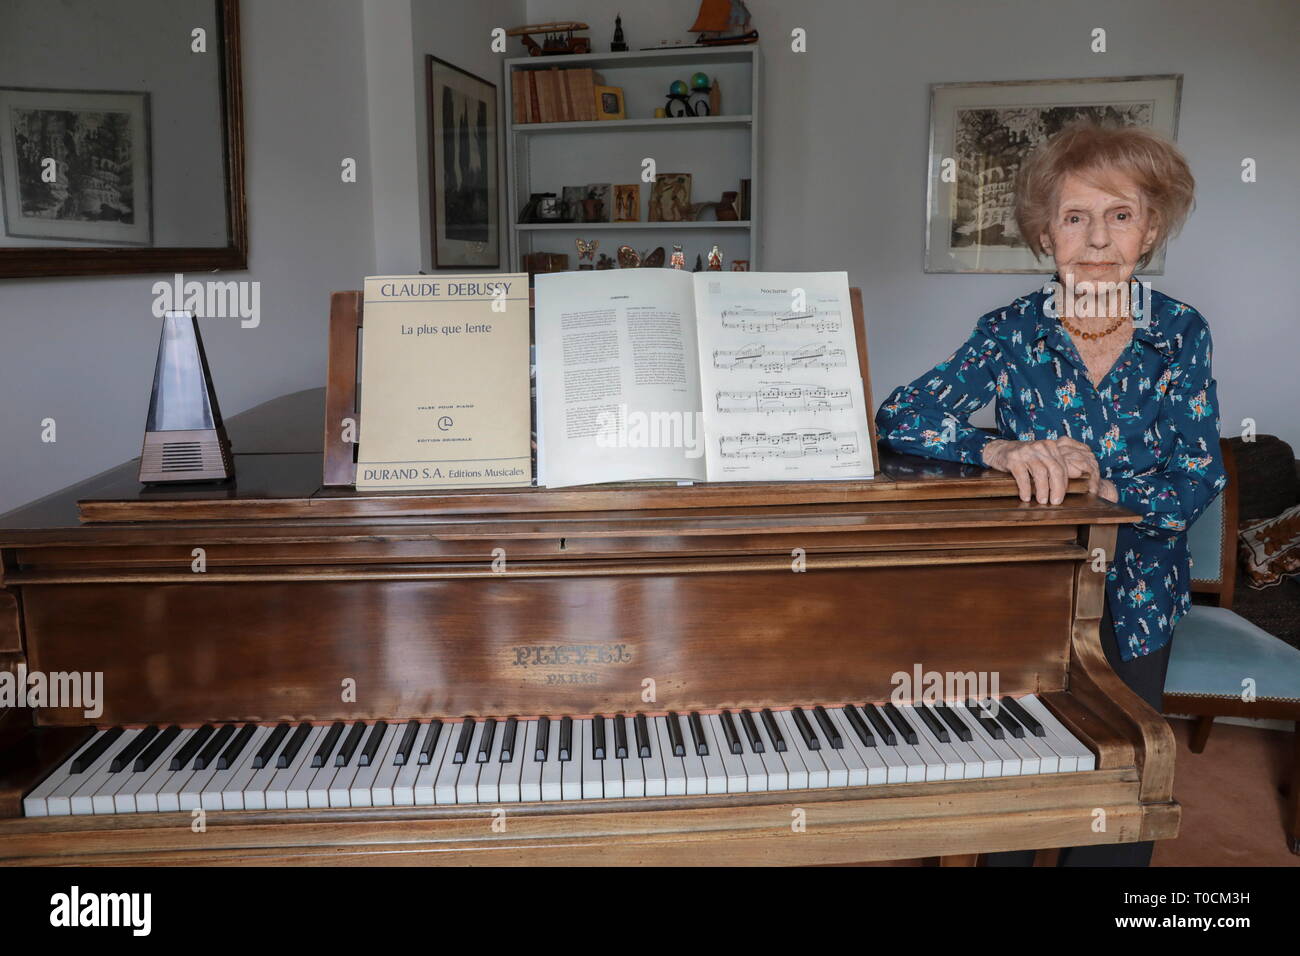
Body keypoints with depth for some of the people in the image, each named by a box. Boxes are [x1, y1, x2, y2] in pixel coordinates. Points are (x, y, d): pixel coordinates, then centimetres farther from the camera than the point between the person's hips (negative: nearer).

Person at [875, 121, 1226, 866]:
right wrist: (1000, 451, -36)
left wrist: (1104, 486, -26)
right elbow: (899, 417, -21)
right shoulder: (1012, 331, -11)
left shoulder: (1181, 335, -7)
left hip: (1135, 603, 1)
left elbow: (1200, 483, -10)